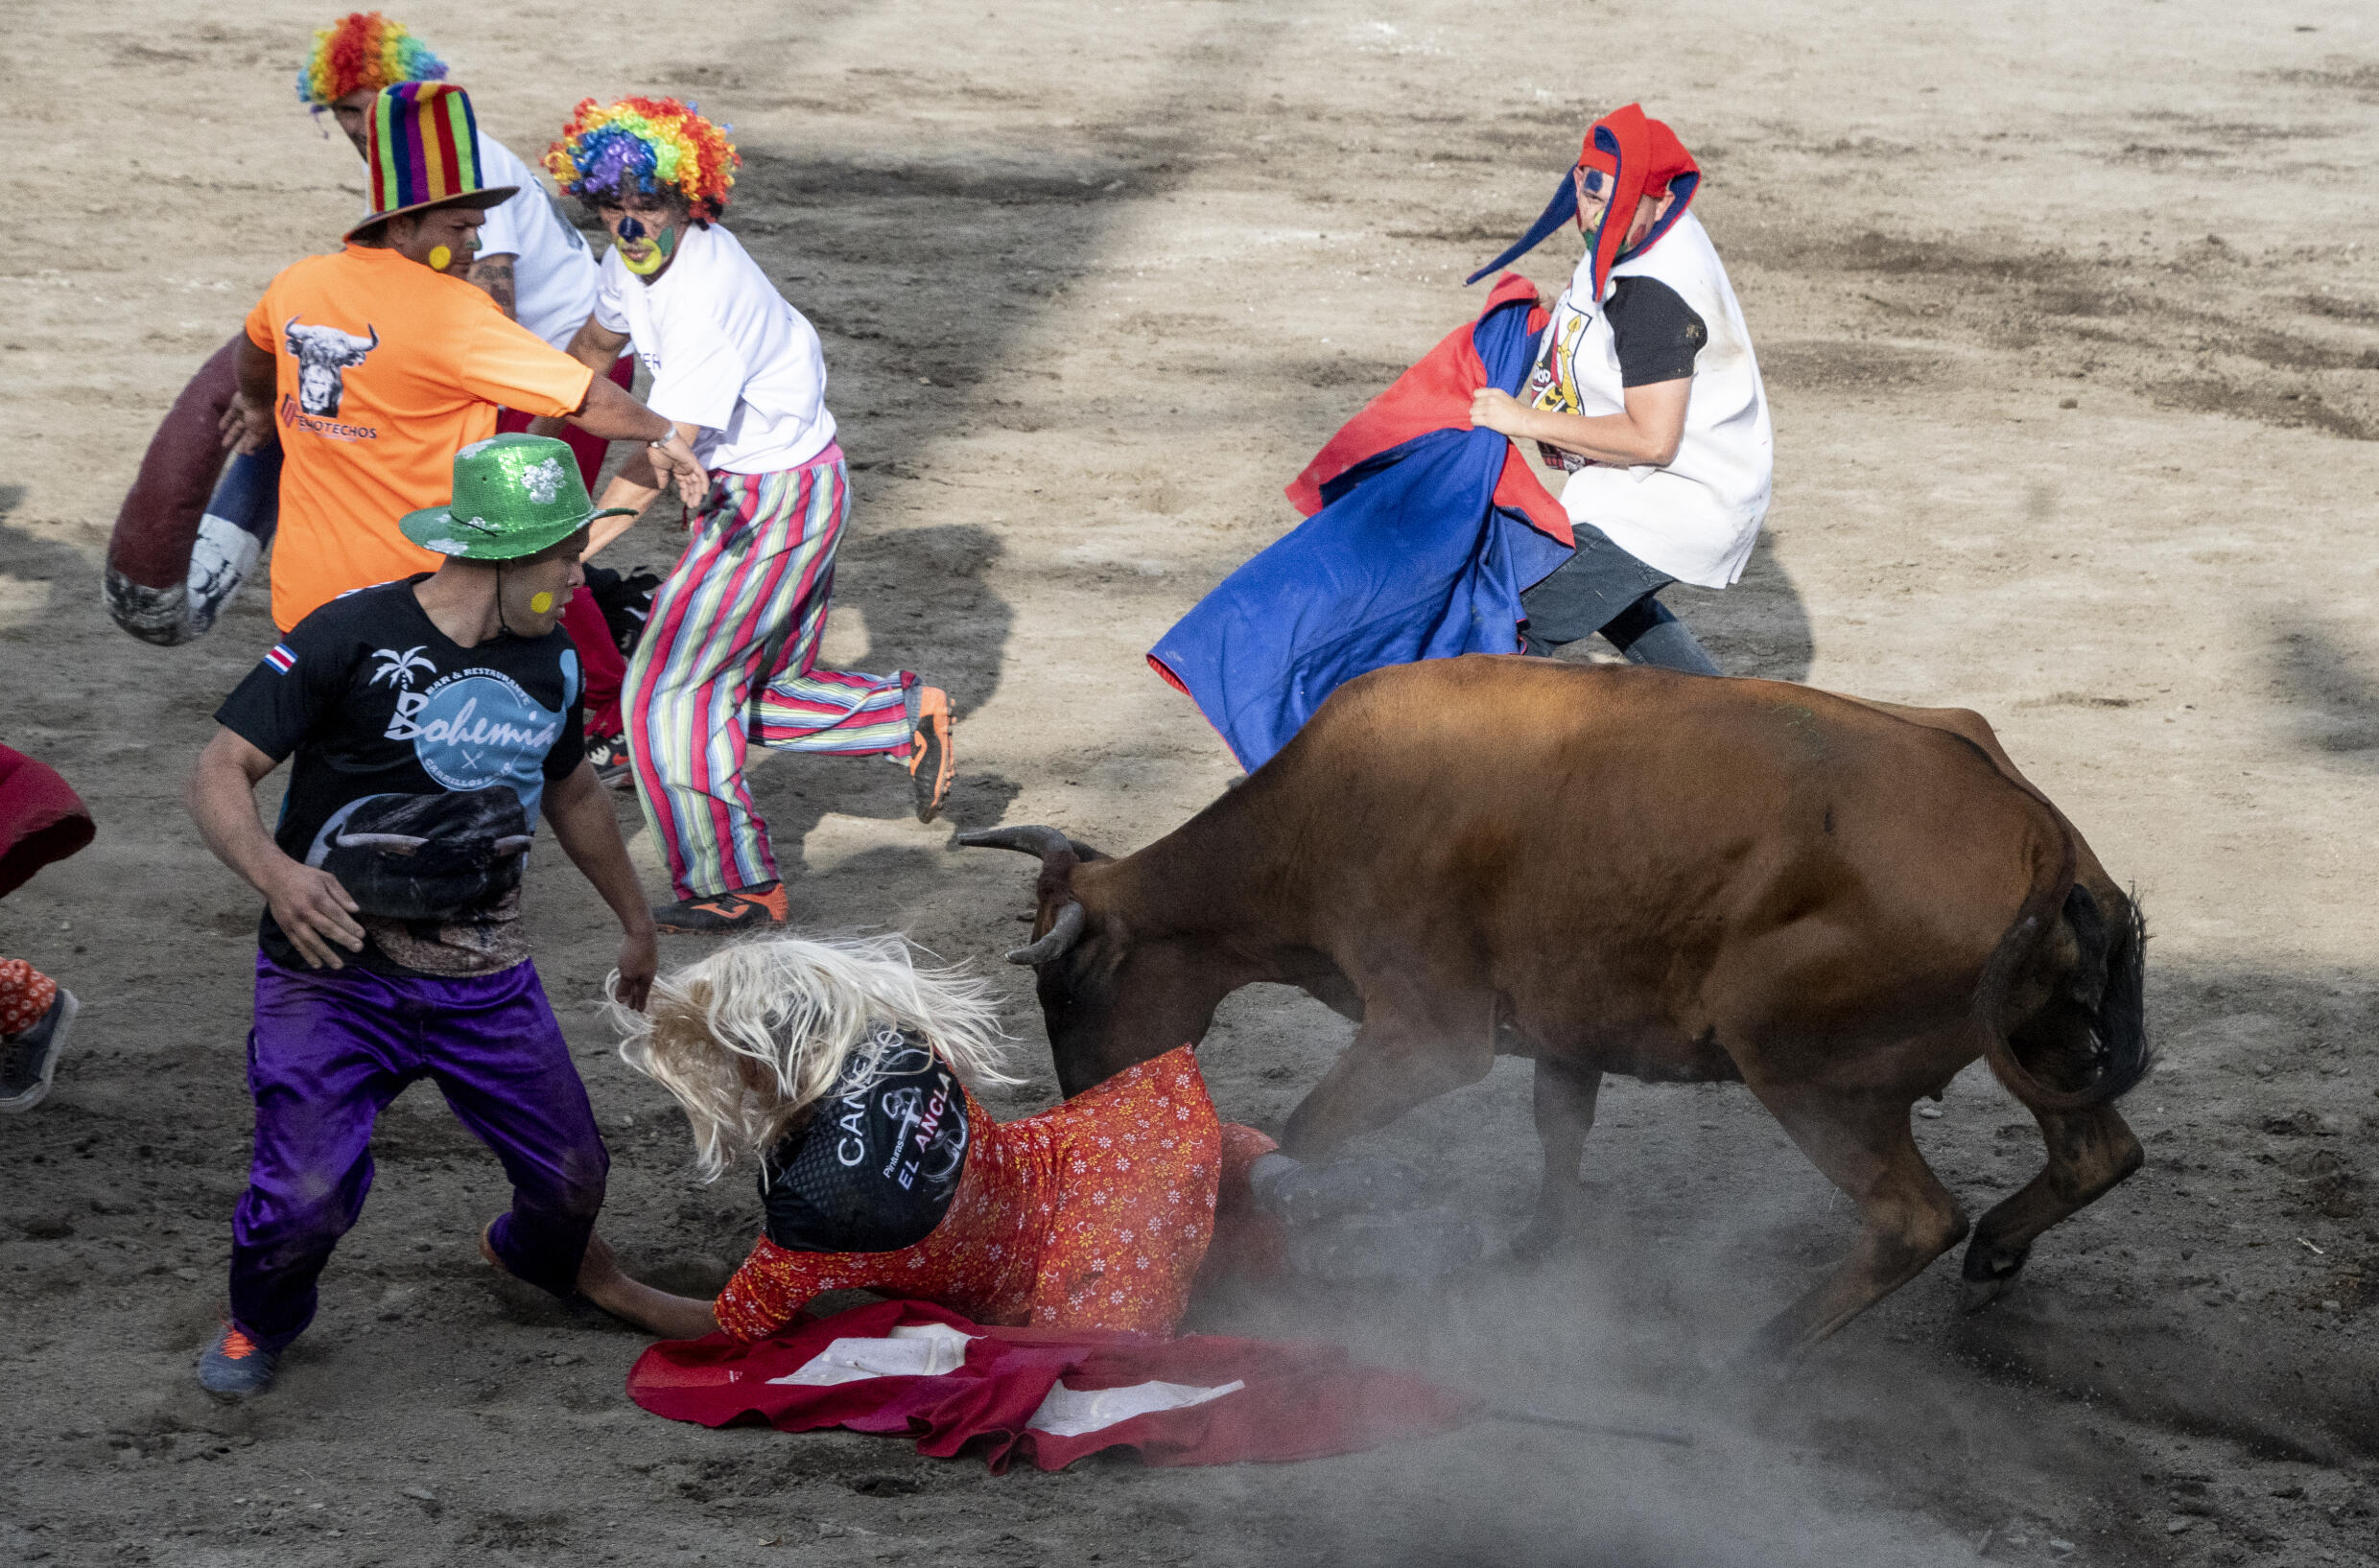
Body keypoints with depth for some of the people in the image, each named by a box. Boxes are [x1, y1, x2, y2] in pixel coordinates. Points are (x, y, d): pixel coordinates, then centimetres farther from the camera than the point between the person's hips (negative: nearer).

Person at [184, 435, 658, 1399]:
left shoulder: (550, 662, 5)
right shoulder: (352, 637, -15)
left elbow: (572, 793, 24)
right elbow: (221, 773, -15)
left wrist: (635, 921, 33)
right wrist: (272, 870, -34)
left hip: (485, 977, 5)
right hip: (335, 970, -5)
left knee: (573, 1179, 3)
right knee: (305, 1194, -19)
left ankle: (539, 1261, 42)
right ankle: (262, 1321, 16)